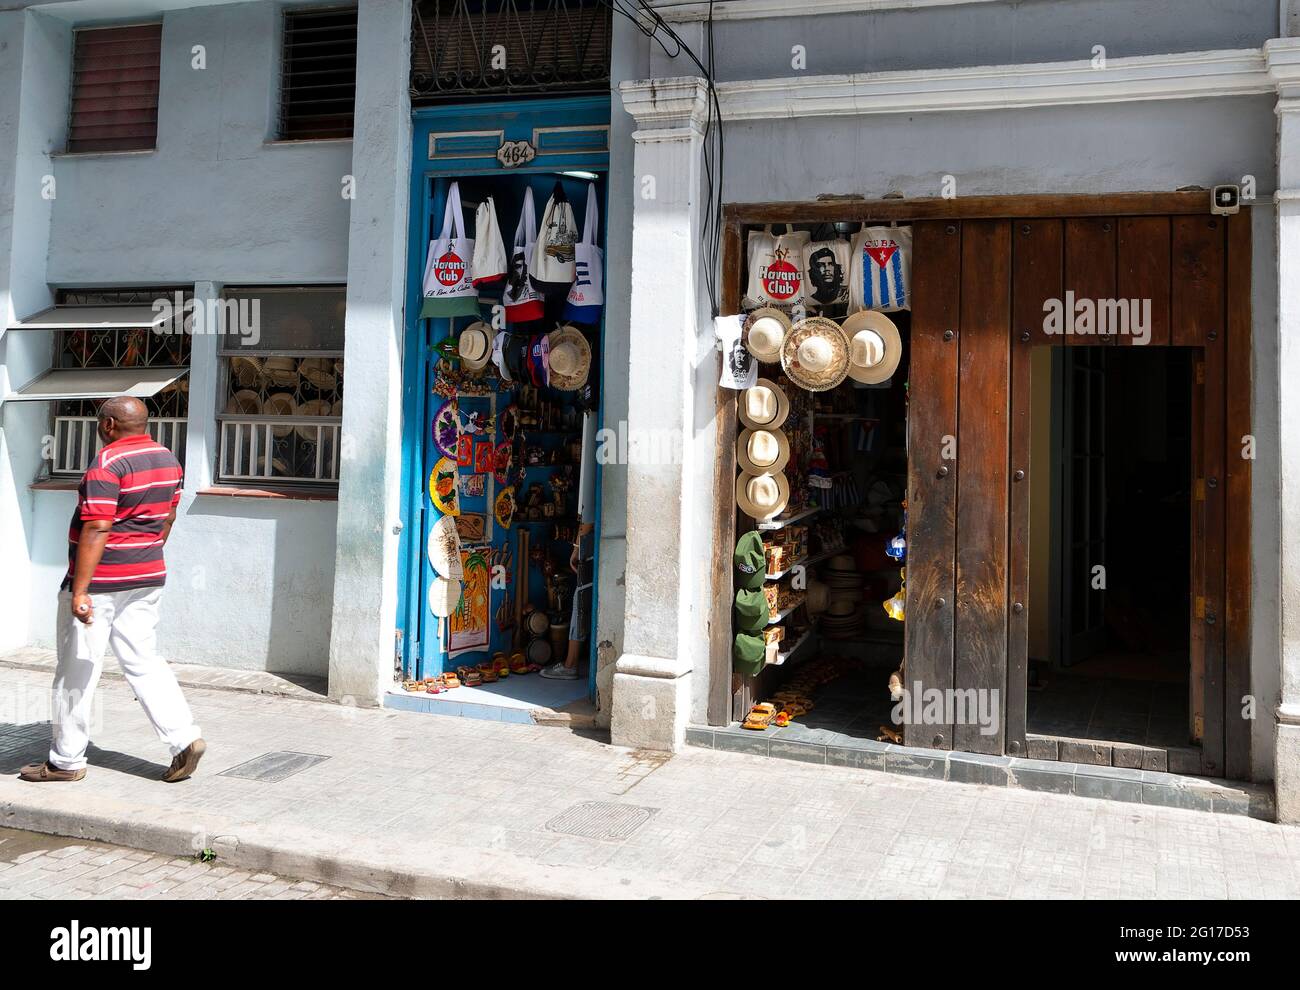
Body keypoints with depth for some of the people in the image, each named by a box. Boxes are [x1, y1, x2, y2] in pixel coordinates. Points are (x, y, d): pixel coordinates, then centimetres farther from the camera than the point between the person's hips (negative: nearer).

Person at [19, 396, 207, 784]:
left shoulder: (108, 462, -17)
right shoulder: (167, 459, 8)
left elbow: (96, 529, -22)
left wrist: (79, 591, -21)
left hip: (101, 582, -8)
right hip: (149, 578, 8)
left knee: (76, 671, 5)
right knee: (143, 661, 13)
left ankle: (66, 760, 16)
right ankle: (185, 739, 2)